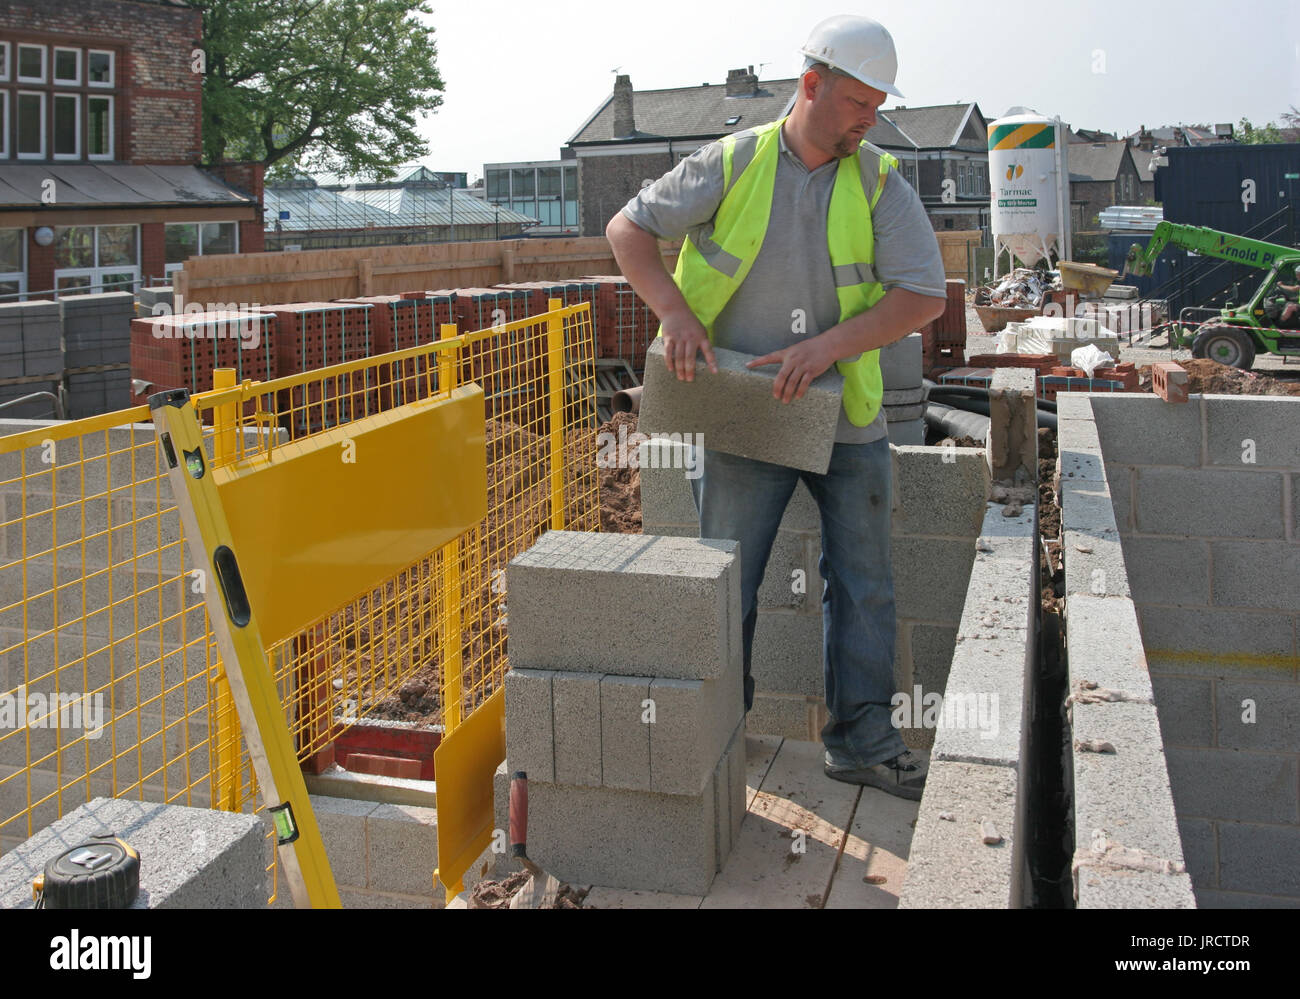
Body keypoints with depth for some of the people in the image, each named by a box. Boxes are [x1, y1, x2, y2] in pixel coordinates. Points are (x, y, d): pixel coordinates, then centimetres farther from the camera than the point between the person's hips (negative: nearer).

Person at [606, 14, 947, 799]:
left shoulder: (881, 184, -2)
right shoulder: (732, 165, -4)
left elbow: (925, 296, -11)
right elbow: (629, 228, 0)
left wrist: (828, 346, -23)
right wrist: (675, 311, -16)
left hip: (848, 420, 2)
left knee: (864, 585, 8)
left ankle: (862, 740, 22)